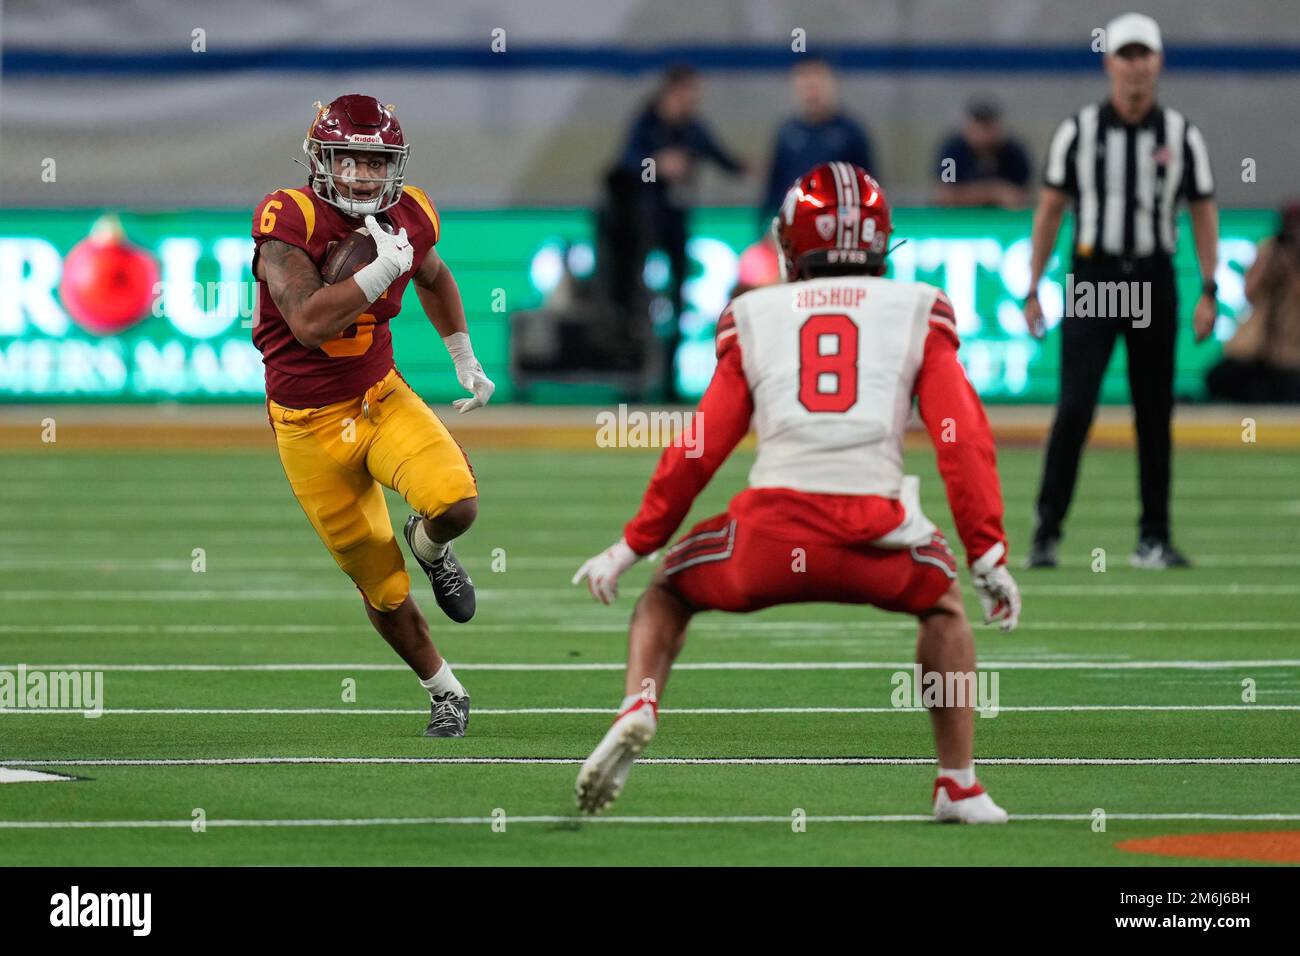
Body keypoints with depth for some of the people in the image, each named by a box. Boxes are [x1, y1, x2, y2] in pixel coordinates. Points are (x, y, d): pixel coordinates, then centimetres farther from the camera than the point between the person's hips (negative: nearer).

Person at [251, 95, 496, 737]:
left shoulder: (409, 217, -5)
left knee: (456, 504, -26)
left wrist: (465, 360, 21)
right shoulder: (290, 221, -21)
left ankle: (430, 547, 12)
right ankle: (444, 691, 30)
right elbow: (309, 323, -33)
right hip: (311, 425, -3)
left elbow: (433, 278, 20)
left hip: (383, 398, 3)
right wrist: (383, 268, -33)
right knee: (382, 588, 5)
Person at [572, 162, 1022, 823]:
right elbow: (962, 439, 8)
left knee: (668, 595, 29)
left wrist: (634, 546, 25)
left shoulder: (756, 317, 20)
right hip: (875, 536, 0)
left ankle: (638, 708, 0)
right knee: (942, 604, 33)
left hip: (773, 530, 0)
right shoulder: (917, 313, 18)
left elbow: (700, 448, 17)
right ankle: (959, 786, 27)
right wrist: (988, 553, 10)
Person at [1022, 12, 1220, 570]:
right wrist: (1032, 290, 0)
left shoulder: (1182, 136, 4)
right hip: (1092, 278, -2)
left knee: (1155, 413, 5)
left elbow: (1203, 213, 7)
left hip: (1154, 283, 2)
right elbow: (1049, 210, 4)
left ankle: (1153, 539, 12)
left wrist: (1208, 292, -1)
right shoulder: (1078, 132, 1)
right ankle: (1046, 532, -6)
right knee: (1075, 405, -11)